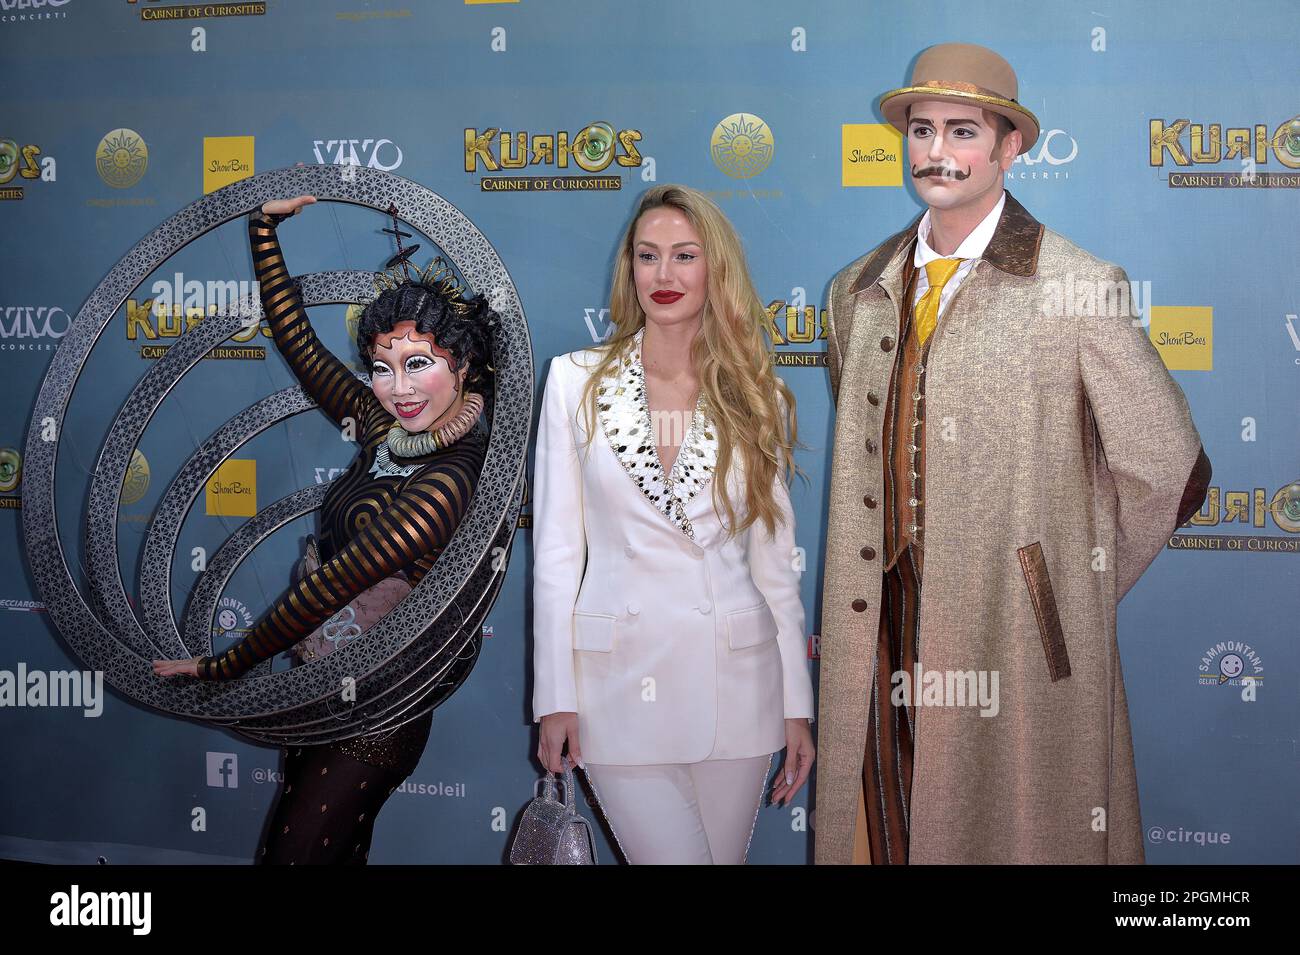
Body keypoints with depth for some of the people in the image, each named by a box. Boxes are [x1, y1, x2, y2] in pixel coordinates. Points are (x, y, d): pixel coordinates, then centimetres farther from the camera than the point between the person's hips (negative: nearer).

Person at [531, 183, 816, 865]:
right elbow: (556, 549, 0)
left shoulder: (755, 398, 5)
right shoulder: (575, 381, 0)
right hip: (619, 680, -2)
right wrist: (554, 698, -3)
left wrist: (796, 705, 4)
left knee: (725, 855, 12)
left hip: (734, 680, 2)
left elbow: (774, 558, 6)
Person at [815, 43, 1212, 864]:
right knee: (888, 831, 11)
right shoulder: (860, 292, 9)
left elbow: (1168, 472, -4)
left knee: (1017, 830, 6)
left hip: (1017, 636, -4)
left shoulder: (1076, 289, -8)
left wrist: (1077, 586, 3)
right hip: (886, 632, 5)